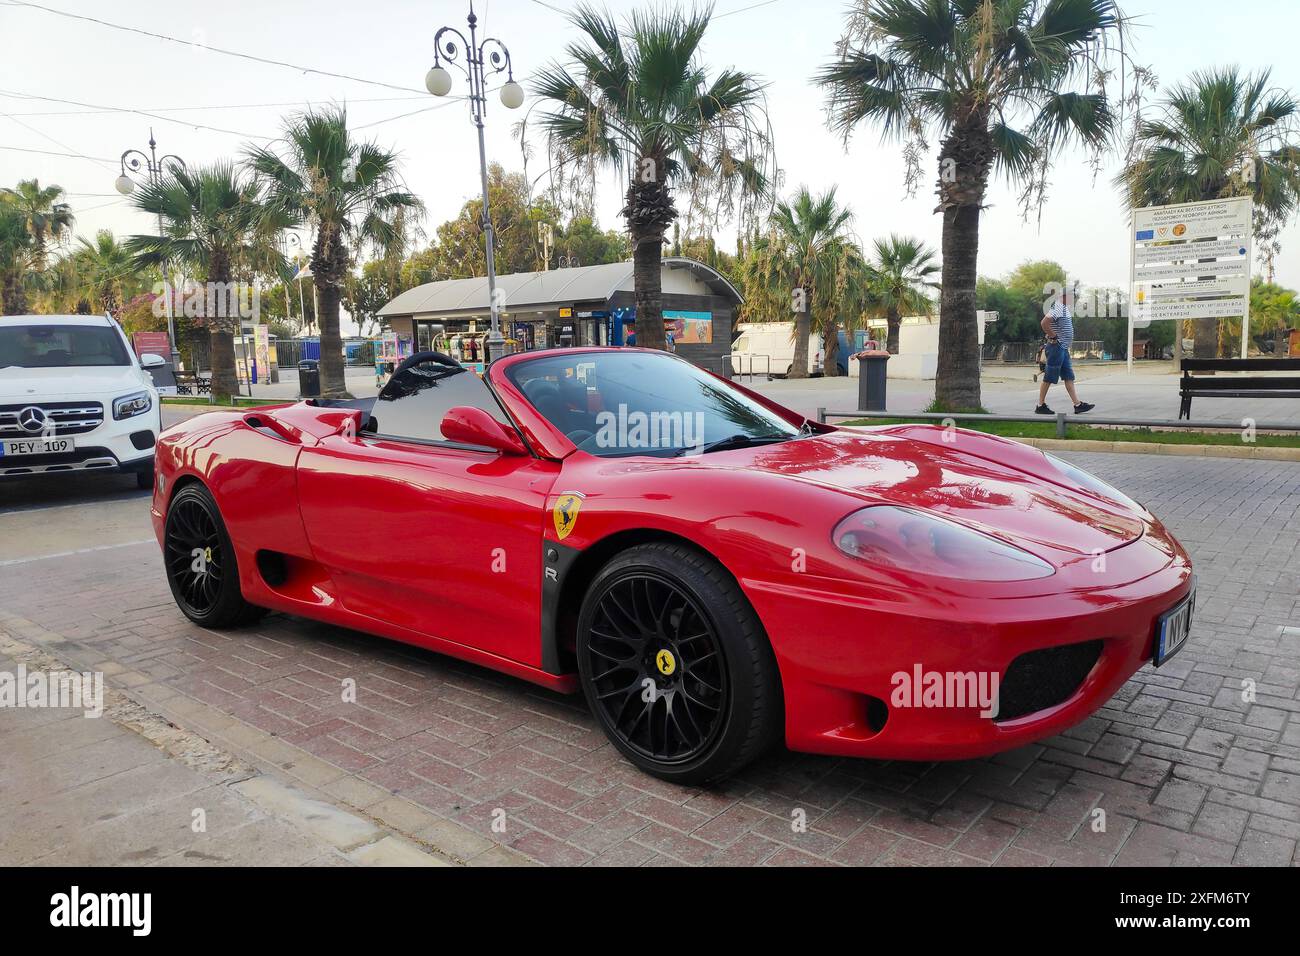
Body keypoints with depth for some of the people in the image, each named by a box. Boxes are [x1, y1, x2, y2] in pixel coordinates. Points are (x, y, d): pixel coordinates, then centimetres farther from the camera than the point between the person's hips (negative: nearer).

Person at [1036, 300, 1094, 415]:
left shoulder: (1064, 307, 15)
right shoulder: (1058, 307, -16)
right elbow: (1044, 323, -29)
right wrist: (1053, 337, -19)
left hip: (1063, 348, 10)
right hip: (1057, 347, -10)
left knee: (1069, 377, 8)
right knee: (1049, 378, -3)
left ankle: (1078, 405, 9)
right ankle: (1040, 406, 3)